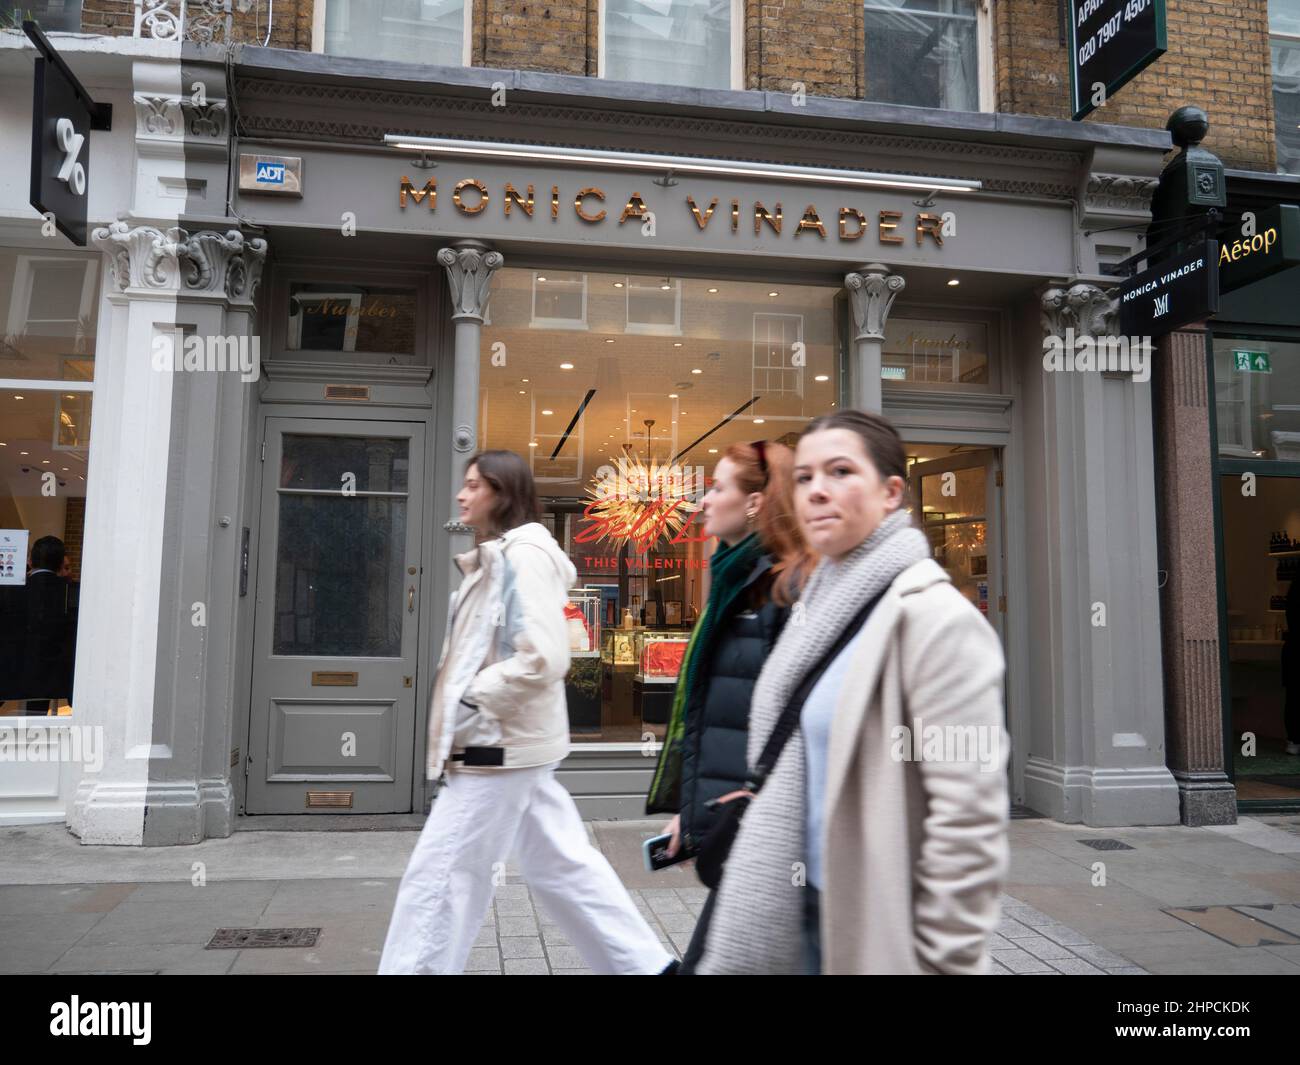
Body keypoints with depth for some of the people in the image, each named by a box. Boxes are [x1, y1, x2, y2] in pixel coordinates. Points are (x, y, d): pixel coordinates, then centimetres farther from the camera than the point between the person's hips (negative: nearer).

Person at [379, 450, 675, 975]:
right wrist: (466, 701, 9)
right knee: (562, 865, 15)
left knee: (439, 875, -1)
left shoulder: (524, 555, -15)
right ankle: (646, 963, 25)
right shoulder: (497, 558, 15)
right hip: (509, 742, 10)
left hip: (500, 745, -10)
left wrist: (472, 699, -17)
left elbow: (545, 657, -24)